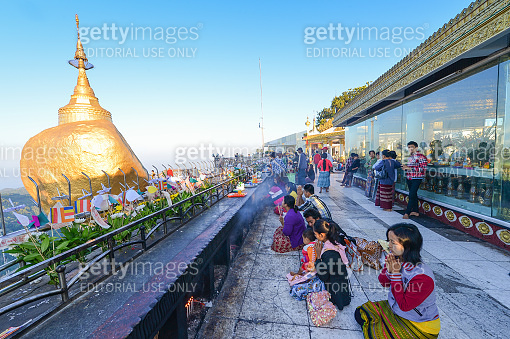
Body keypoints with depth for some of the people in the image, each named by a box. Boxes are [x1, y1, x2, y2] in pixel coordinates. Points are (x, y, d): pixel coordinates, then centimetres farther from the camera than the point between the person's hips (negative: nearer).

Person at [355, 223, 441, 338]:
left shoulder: (422, 277, -33)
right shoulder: (395, 259, -13)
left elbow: (404, 306, -25)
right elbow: (384, 283, 2)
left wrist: (395, 274, -29)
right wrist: (389, 270, -21)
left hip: (420, 325, -7)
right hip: (395, 309, 7)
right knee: (360, 312, 6)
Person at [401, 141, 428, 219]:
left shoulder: (421, 156, -9)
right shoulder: (410, 157, 15)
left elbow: (422, 168, -18)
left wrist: (409, 168, -23)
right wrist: (405, 167, 4)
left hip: (416, 179, -8)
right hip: (409, 178, 8)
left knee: (412, 195, -12)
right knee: (413, 195, 13)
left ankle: (407, 213, -12)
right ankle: (415, 211, 21)